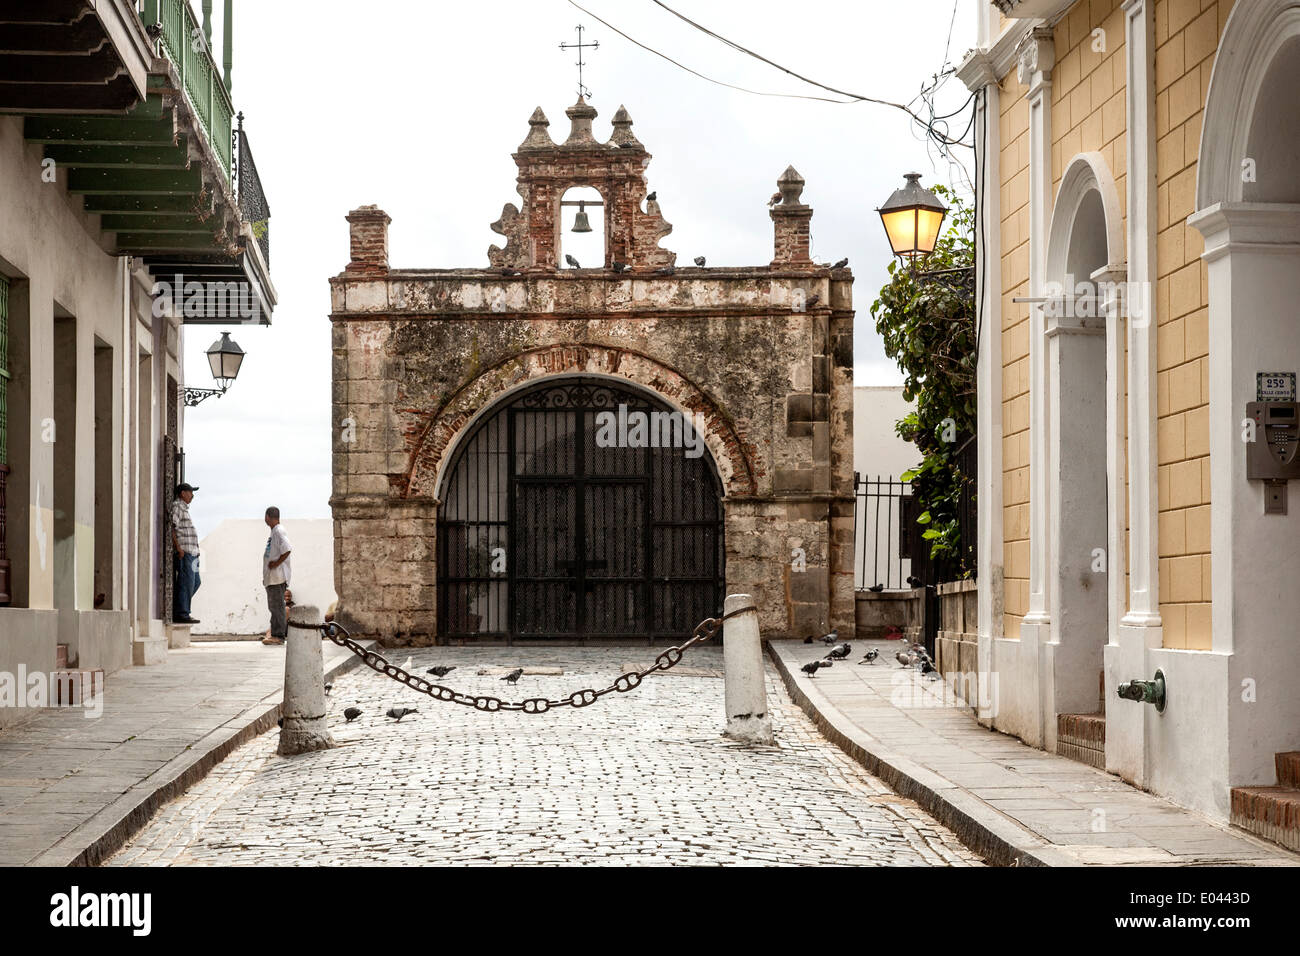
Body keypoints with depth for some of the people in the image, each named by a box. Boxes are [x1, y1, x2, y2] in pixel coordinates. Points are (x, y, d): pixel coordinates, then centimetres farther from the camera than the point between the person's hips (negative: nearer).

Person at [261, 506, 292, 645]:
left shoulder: (279, 531, -15)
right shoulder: (274, 531, 16)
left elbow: (286, 550, -26)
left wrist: (276, 564, -17)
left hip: (277, 575, -10)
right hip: (272, 576, 10)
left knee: (277, 606, -6)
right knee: (274, 606, 14)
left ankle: (278, 635, -4)